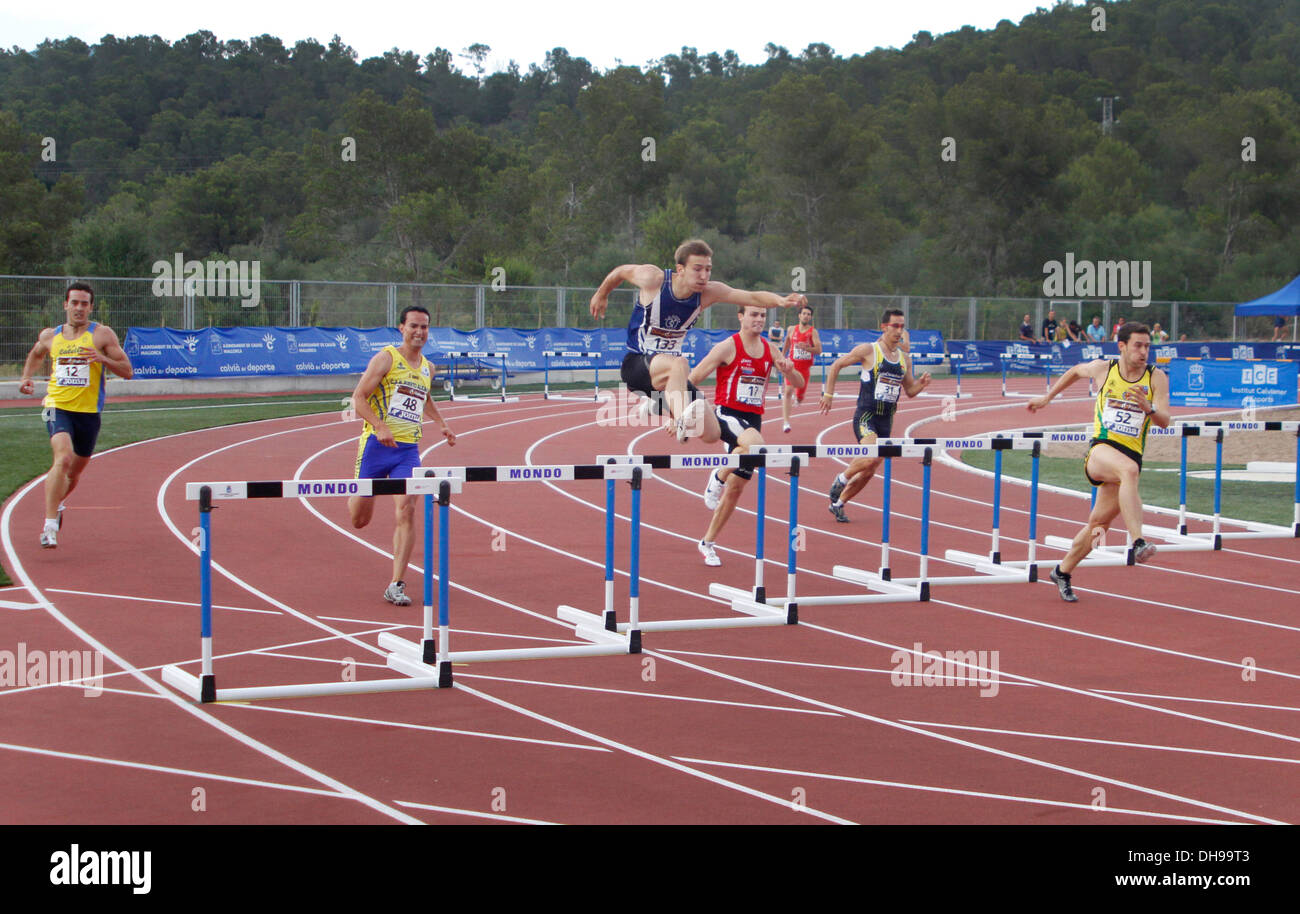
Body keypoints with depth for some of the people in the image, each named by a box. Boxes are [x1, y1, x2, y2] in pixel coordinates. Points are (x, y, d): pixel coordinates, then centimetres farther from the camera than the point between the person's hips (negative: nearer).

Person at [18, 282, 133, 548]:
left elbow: (127, 371, -4)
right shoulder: (50, 336, 6)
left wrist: (102, 358, -20)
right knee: (63, 458, -27)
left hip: (89, 411, 1)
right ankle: (50, 526, -28)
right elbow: (36, 354, 29)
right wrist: (26, 377, 12)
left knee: (75, 470, 17)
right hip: (57, 406, -1)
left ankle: (57, 502, 51)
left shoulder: (102, 334, -2)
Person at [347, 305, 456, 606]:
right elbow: (358, 397, -11)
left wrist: (442, 424, 24)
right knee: (359, 519, 4)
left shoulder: (427, 368, 14)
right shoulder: (386, 358, -5)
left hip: (409, 449, 4)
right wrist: (380, 426, -25)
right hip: (377, 445, -4)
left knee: (406, 510, -16)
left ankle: (396, 585, -13)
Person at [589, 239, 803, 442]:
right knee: (679, 364, -40)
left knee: (711, 435, -2)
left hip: (671, 370, 5)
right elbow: (621, 271, 5)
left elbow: (753, 297, -17)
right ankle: (682, 420, -59)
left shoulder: (709, 292, -7)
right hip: (637, 365, -5)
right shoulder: (653, 278, -15)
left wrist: (780, 301, -37)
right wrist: (601, 296, 22)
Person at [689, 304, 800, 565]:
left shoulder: (770, 349, 9)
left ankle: (708, 543, 19)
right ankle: (719, 476, -13)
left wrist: (790, 370, -11)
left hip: (753, 419, 6)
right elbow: (692, 379, -6)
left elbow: (799, 382, 12)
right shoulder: (728, 347, -7)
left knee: (736, 487, 6)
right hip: (726, 414, -6)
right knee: (755, 444, -38)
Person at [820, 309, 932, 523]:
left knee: (869, 471, 8)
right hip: (865, 416, -6)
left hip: (886, 420, 6)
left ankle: (838, 504, 27)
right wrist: (828, 394, -2)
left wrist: (921, 383, -3)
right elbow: (836, 365, 3)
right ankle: (842, 479, 0)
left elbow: (910, 390, 18)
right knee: (873, 456, -29)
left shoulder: (905, 359, 11)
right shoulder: (868, 350, -5)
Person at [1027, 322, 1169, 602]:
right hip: (1100, 450, -2)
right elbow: (1076, 371, 26)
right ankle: (1138, 542, -49)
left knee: (1099, 523, 9)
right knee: (1129, 469, -37)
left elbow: (1165, 421, -7)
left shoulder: (1156, 378, 1)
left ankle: (1063, 572, 32)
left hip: (1132, 453, 2)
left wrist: (1149, 408, -28)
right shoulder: (1103, 369, 4)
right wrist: (1047, 397, 31)